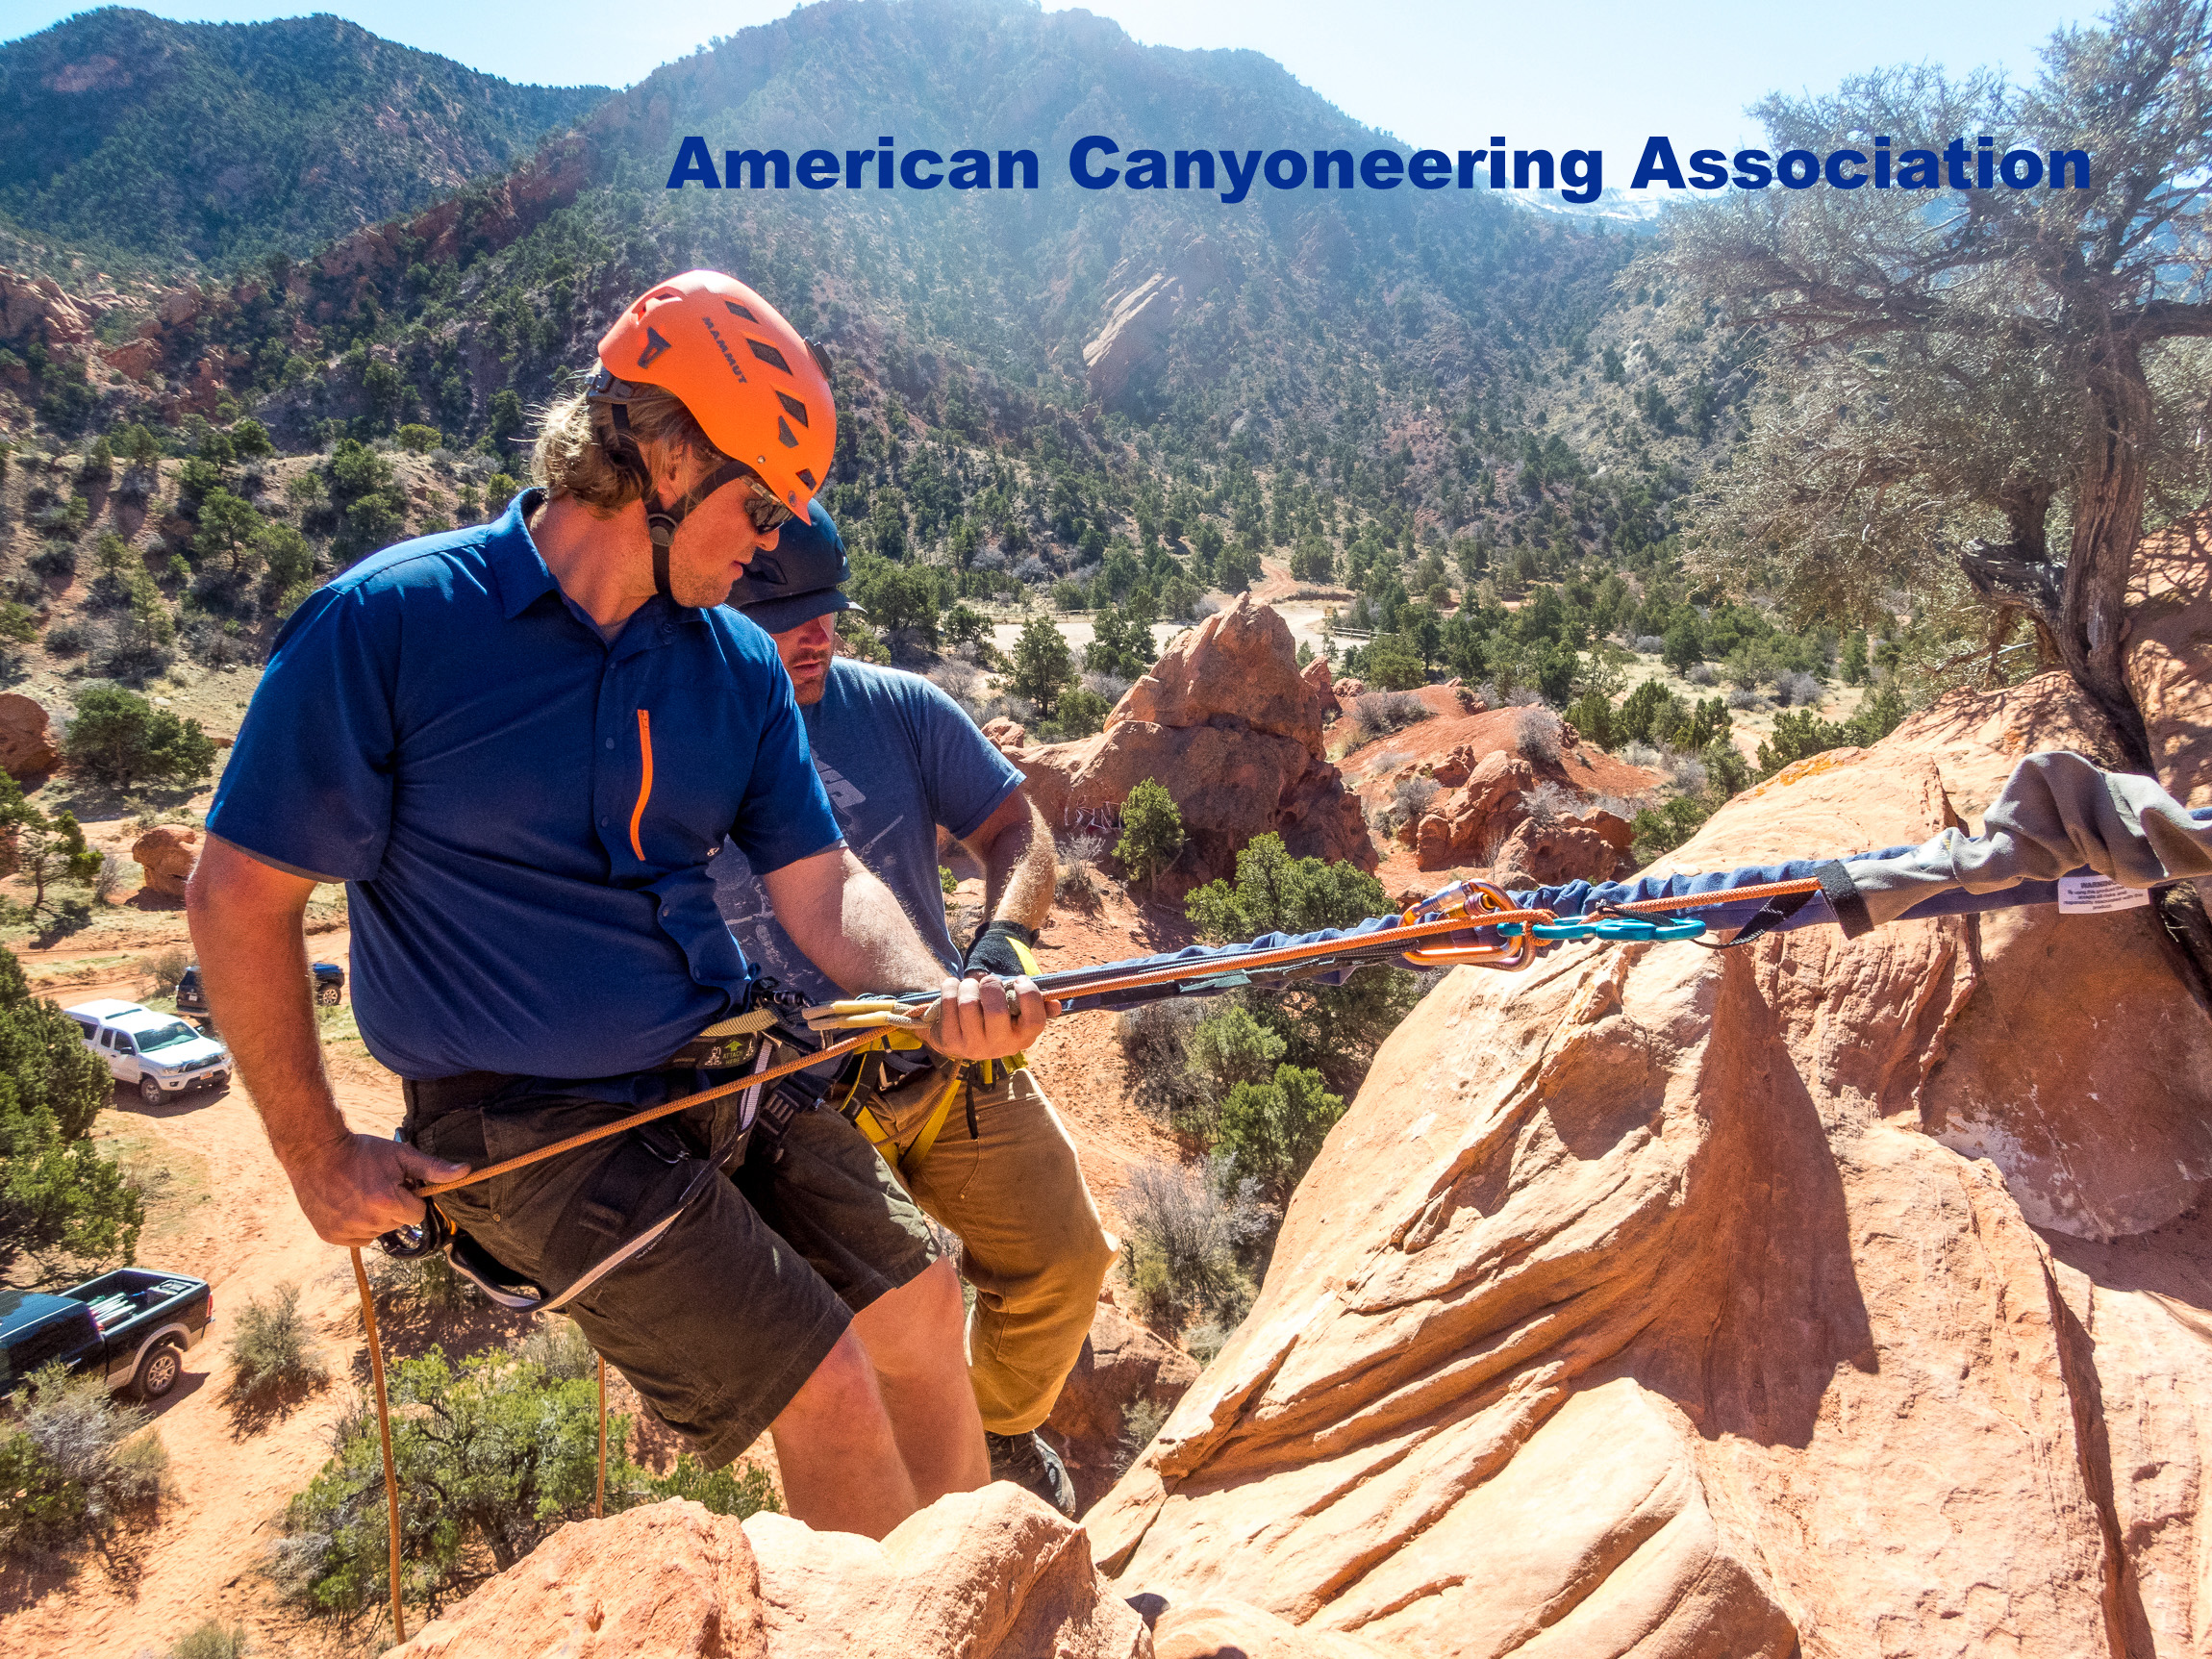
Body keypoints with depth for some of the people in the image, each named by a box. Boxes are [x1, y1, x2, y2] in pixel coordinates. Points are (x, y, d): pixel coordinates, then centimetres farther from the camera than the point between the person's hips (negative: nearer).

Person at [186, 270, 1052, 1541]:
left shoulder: (740, 664, 3)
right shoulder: (388, 625, -13)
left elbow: (823, 885, 0)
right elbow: (240, 895, -7)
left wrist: (940, 994, -21)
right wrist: (318, 1156, -4)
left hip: (731, 1074, 6)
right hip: (538, 1131, -5)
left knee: (918, 1312, 5)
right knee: (825, 1392, -11)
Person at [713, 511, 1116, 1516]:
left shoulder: (899, 709, 0)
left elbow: (1016, 831, 0)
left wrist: (1002, 935, -20)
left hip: (950, 1057, 3)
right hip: (793, 1105, -3)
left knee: (1063, 1262, 3)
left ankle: (998, 1425, 36)